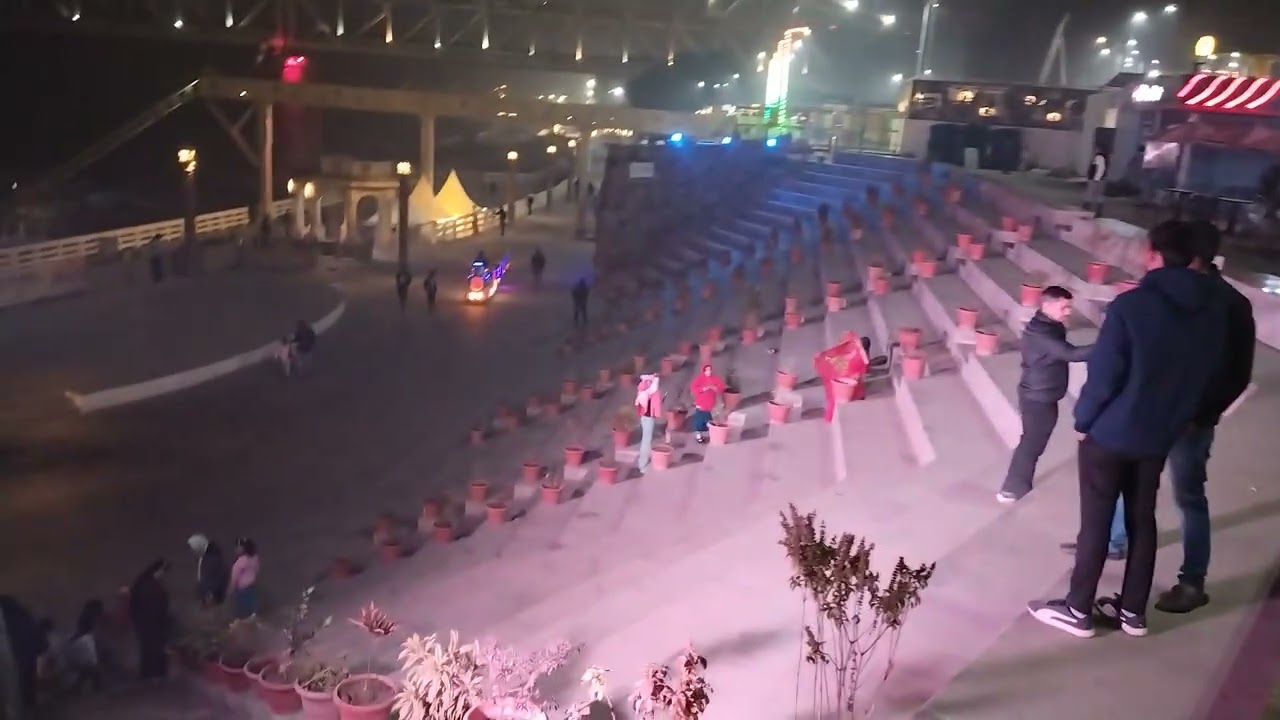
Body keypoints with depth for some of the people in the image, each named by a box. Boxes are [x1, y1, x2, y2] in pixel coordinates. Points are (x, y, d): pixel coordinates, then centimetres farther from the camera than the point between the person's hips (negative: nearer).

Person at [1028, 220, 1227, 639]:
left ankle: (1078, 610, 16)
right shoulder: (1215, 309, -1)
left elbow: (1104, 375, -20)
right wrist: (1176, 418, 17)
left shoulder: (1132, 305, -21)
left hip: (1111, 434, -6)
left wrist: (1082, 421, -5)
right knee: (1143, 520, 17)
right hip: (1161, 436, 6)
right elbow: (1209, 374, 7)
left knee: (1095, 523, 5)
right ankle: (1133, 611, 26)